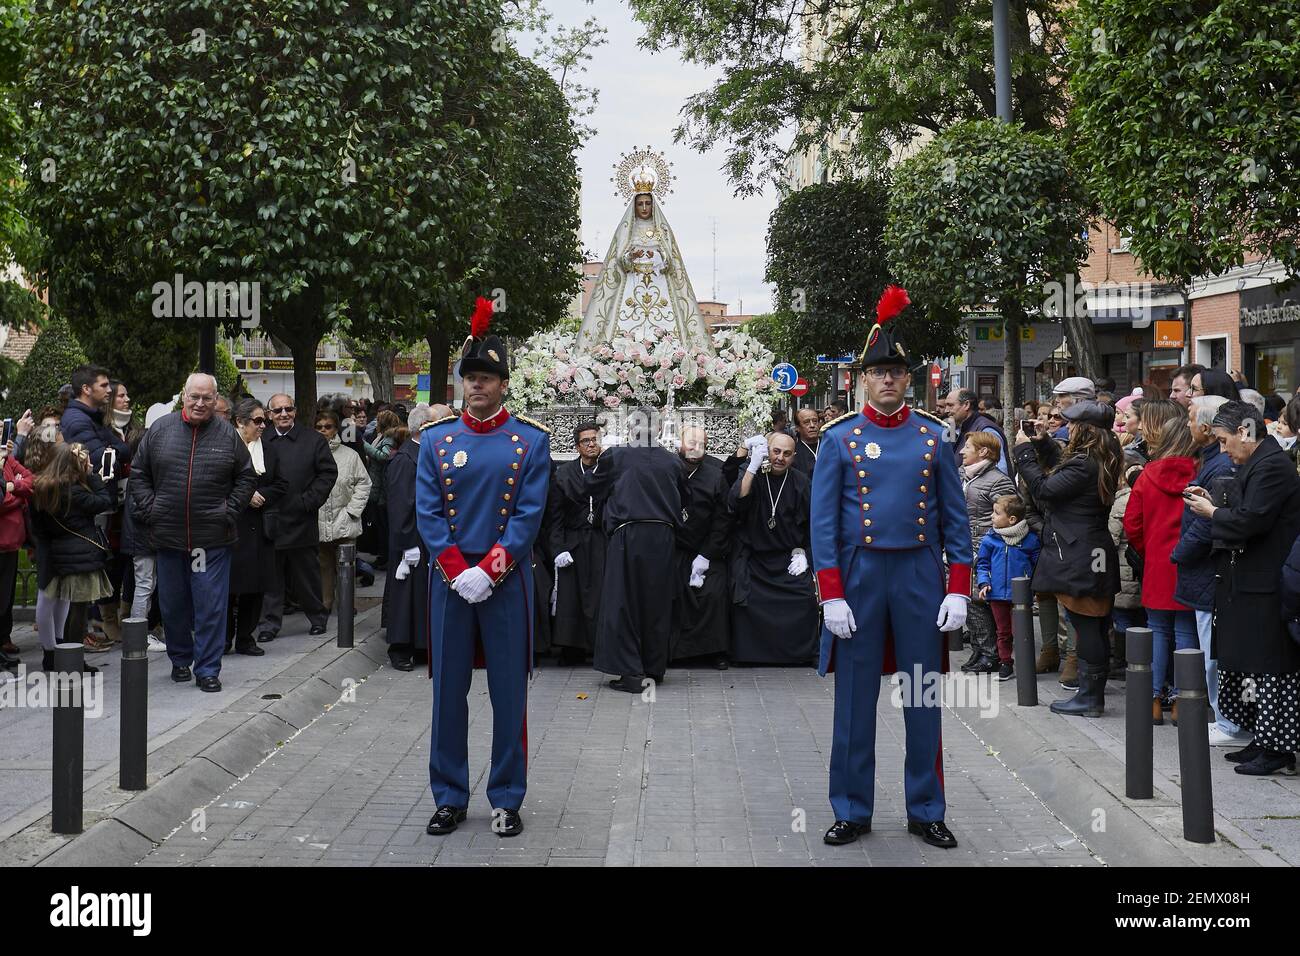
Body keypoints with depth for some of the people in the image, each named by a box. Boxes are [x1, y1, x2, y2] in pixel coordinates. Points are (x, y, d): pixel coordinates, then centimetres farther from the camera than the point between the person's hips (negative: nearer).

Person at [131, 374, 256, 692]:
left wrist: (229, 510, -2)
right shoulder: (160, 429, 3)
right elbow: (138, 474, 10)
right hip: (168, 535, 2)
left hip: (212, 538, -2)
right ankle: (180, 659, 30)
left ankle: (208, 669, 7)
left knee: (211, 606, -1)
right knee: (173, 604, 12)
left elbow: (246, 478, 7)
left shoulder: (228, 434, 1)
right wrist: (149, 510, 0)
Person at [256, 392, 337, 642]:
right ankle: (269, 623, 12)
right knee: (271, 575, 5)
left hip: (301, 520, -1)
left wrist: (309, 501, -9)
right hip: (269, 520, 1)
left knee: (307, 573, 9)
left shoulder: (313, 439, 2)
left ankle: (318, 617, 25)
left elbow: (328, 472, -1)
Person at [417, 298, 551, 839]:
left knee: (509, 692, 4)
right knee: (448, 690, 7)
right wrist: (457, 572, -12)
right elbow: (427, 514, -1)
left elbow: (529, 514, -7)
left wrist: (488, 571, -15)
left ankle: (507, 799, 16)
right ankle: (450, 797, 20)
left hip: (507, 581, -2)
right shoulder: (436, 441, 4)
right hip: (449, 581, 2)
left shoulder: (531, 441, -1)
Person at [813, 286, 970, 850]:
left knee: (924, 699, 7)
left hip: (920, 576, 1)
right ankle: (852, 811, 17)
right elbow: (823, 521, -3)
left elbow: (955, 518, 5)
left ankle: (926, 811, 19)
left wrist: (959, 590, -3)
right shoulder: (840, 438, 0)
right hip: (859, 575, -1)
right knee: (855, 700, 5)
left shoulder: (933, 437, 4)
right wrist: (831, 596, -10)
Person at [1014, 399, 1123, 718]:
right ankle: (1093, 694, 21)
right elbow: (1061, 469, 24)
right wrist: (1041, 443, 17)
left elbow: (1044, 488, -16)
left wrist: (1024, 450, -7)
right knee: (1094, 627, 13)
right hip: (1095, 556, 10)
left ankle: (1089, 698, 2)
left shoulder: (1083, 465, -19)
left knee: (1085, 625, -4)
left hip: (1077, 557, -10)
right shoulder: (1100, 461, 11)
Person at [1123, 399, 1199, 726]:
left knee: (1157, 629, 11)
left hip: (1157, 565, 1)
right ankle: (1181, 701, 7)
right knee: (1185, 632, 5)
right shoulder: (1198, 472, -10)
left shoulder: (1149, 474, -5)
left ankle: (1153, 700, 11)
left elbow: (1132, 525, -1)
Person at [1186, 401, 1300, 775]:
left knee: (1270, 668, -4)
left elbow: (1249, 521, -22)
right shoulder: (1256, 464, 15)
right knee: (1251, 663, 14)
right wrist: (1215, 504, 6)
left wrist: (1212, 512, -7)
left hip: (1266, 587, -10)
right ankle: (1262, 741, 22)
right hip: (1249, 583, 10)